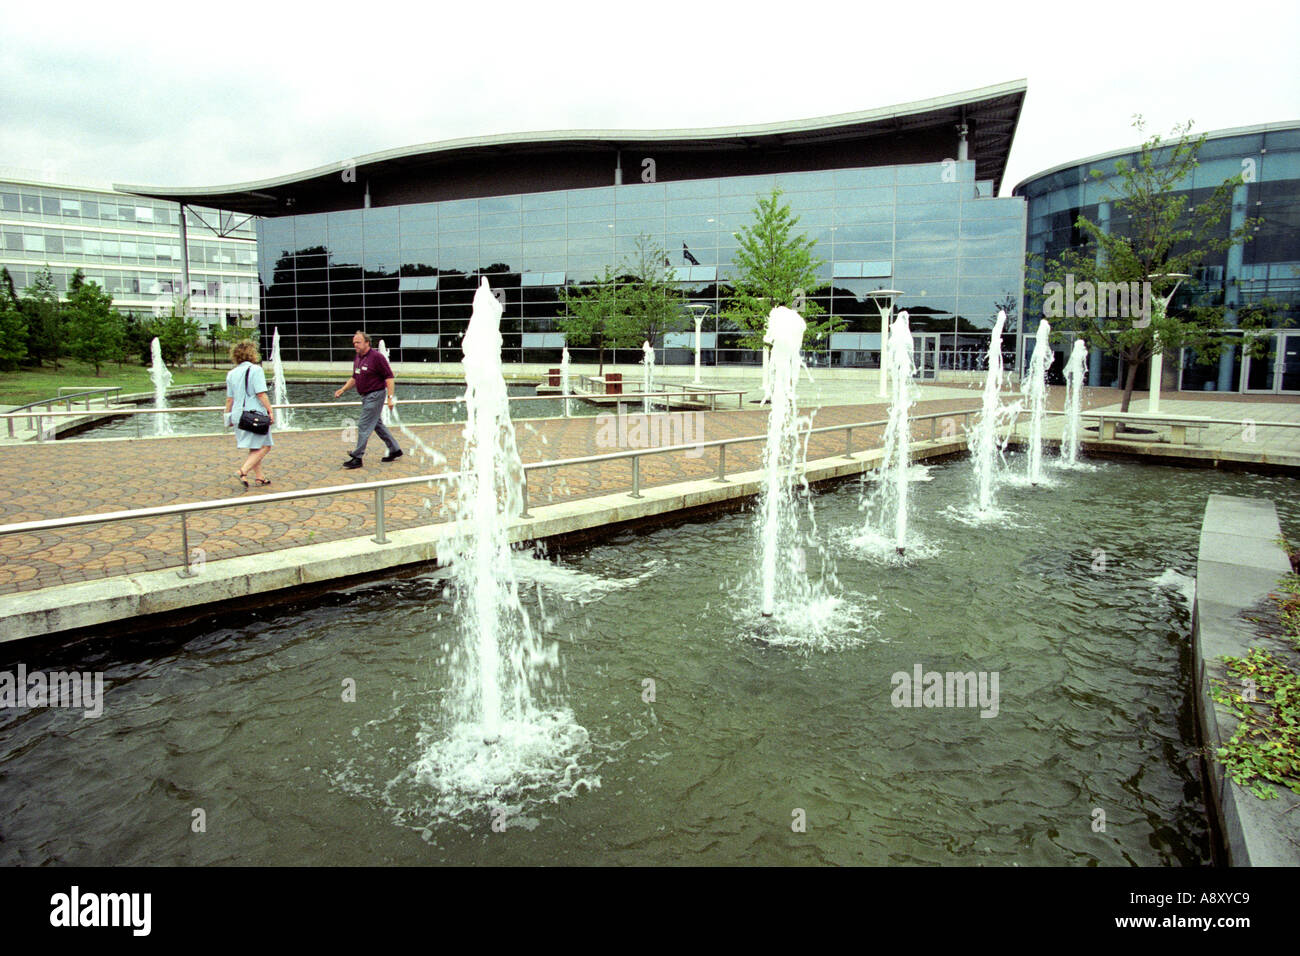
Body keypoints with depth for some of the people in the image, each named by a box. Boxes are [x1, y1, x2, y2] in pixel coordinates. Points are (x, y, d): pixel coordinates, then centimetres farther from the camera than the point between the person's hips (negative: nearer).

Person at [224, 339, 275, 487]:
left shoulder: (231, 373, 10)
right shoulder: (255, 369, -9)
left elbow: (229, 398, 13)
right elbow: (261, 394, -15)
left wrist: (228, 415, 21)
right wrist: (270, 411, -12)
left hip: (238, 415, 7)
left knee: (254, 448, 17)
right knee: (264, 447, -3)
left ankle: (259, 477, 20)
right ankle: (243, 471, -17)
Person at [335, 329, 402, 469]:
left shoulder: (376, 356, -15)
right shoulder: (357, 358, 11)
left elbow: (389, 377, -16)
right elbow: (355, 378, 22)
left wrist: (390, 397, -21)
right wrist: (343, 389, 12)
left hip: (375, 395, -9)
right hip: (366, 397, 9)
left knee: (364, 426, -8)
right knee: (377, 425, 15)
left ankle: (357, 457, -3)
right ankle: (395, 450, 25)